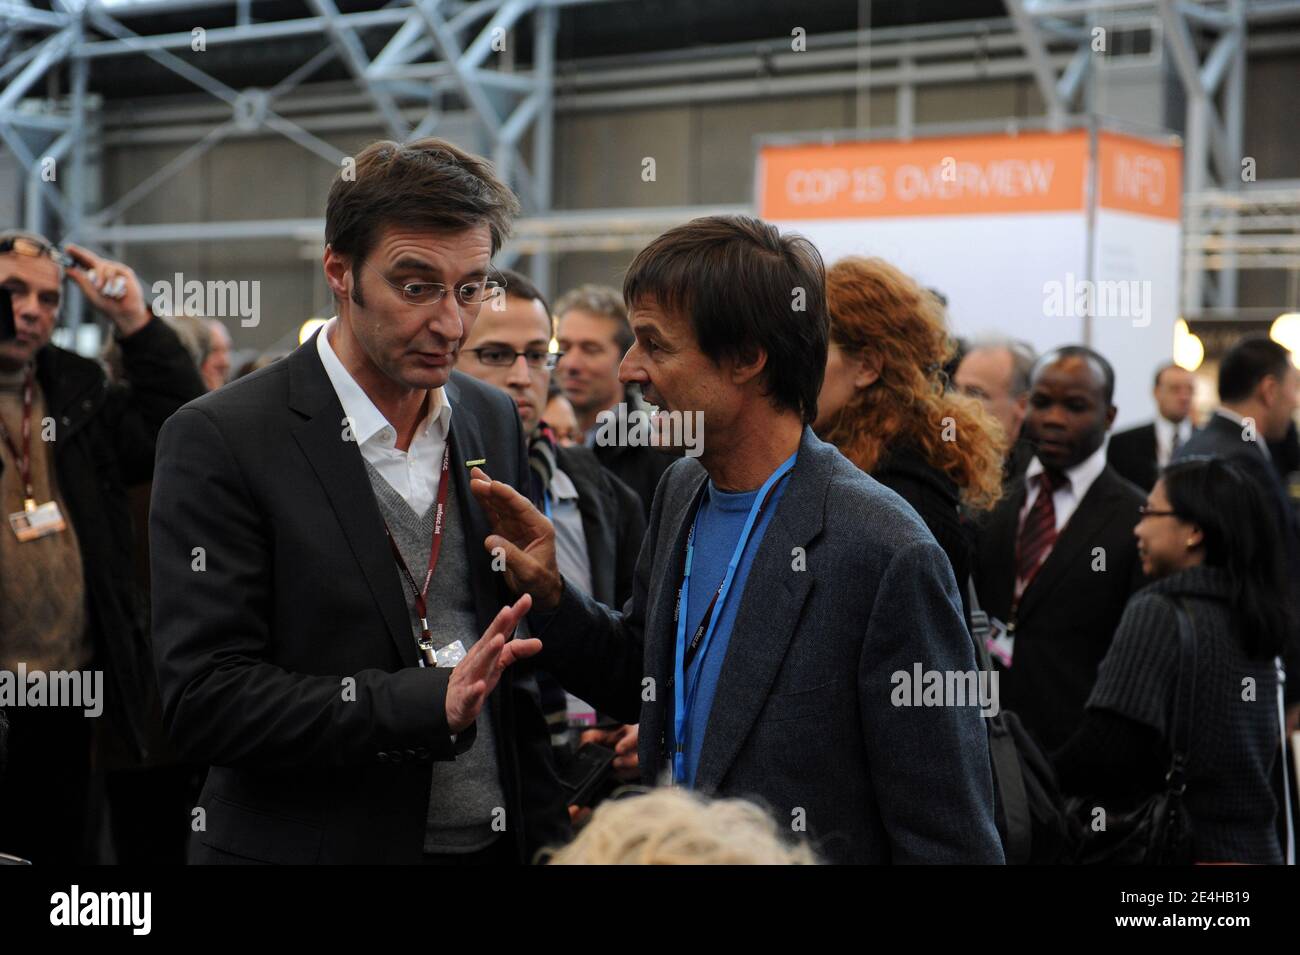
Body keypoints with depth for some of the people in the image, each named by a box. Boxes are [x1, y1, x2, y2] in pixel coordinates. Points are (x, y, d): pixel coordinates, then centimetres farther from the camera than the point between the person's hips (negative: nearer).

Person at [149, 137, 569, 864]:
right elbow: (205, 700, -18)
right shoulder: (219, 441, -13)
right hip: (313, 843, -5)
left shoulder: (496, 421, 4)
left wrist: (547, 832, 2)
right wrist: (433, 701, -27)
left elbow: (523, 653, 11)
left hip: (497, 843, 5)